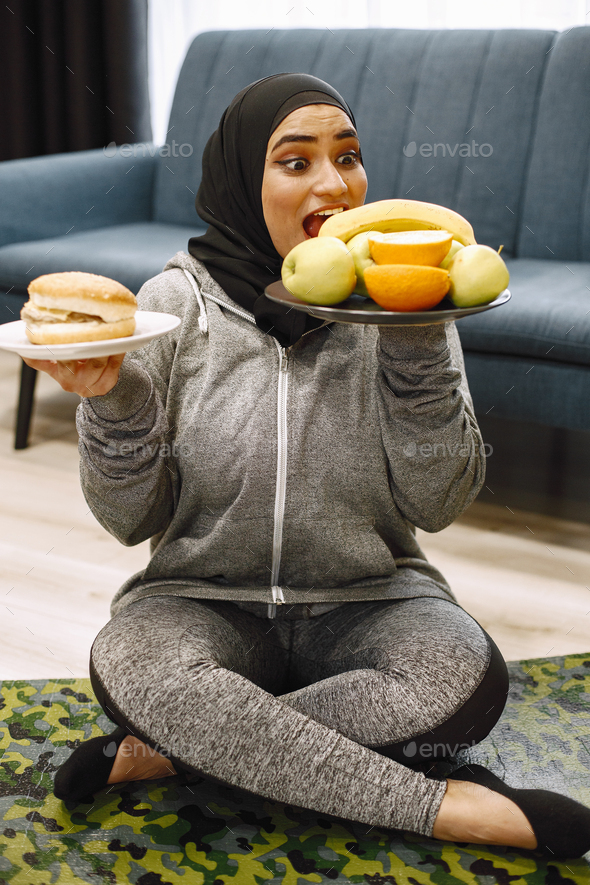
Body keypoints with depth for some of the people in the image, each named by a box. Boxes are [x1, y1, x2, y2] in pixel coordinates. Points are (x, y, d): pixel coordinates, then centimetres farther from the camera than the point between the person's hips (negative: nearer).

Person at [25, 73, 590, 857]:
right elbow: (131, 519, -5)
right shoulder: (178, 301, -5)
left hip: (367, 601, 1)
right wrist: (112, 400, -24)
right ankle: (447, 806, -24)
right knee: (130, 664, -33)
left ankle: (171, 751, -17)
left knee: (465, 677, -31)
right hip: (206, 602, 0)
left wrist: (415, 340, -19)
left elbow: (438, 505, -8)